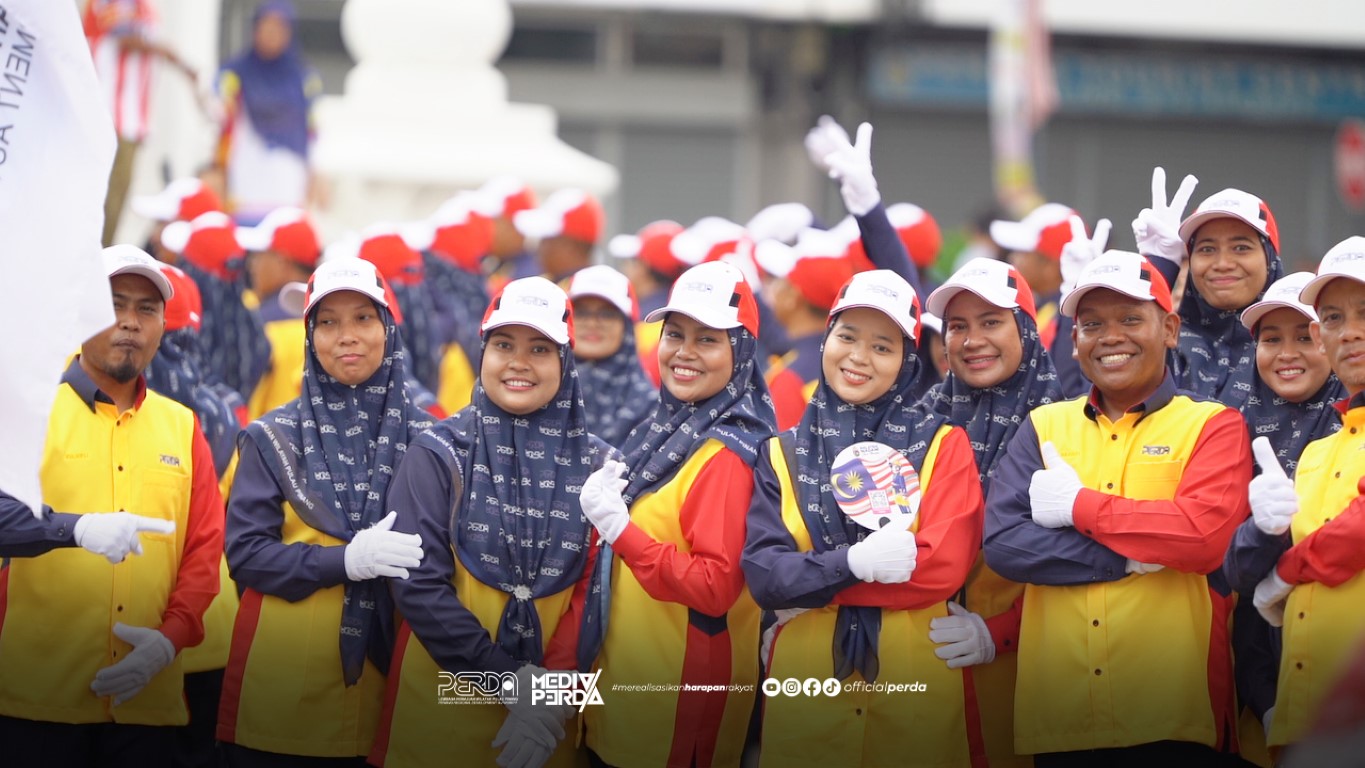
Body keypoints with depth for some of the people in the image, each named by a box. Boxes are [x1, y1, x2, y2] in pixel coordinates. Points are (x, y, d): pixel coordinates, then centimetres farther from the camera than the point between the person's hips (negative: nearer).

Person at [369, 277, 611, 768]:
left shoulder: (595, 465, 1)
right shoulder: (440, 455, -3)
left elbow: (595, 594, -1)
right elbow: (419, 584, -10)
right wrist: (510, 681, -16)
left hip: (551, 721, 1)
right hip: (442, 705, -1)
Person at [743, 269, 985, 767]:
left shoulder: (942, 445, 2)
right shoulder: (784, 454, 8)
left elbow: (943, 567, -11)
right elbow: (762, 573, -3)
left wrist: (810, 585, -11)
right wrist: (849, 564, -21)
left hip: (917, 686, -1)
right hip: (806, 686, 2)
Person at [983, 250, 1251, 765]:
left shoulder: (1213, 426, 2)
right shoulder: (1043, 427, 11)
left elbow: (1205, 537, -16)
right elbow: (1001, 541, -3)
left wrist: (1077, 505, -7)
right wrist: (1133, 560, -11)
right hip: (1055, 714, 3)